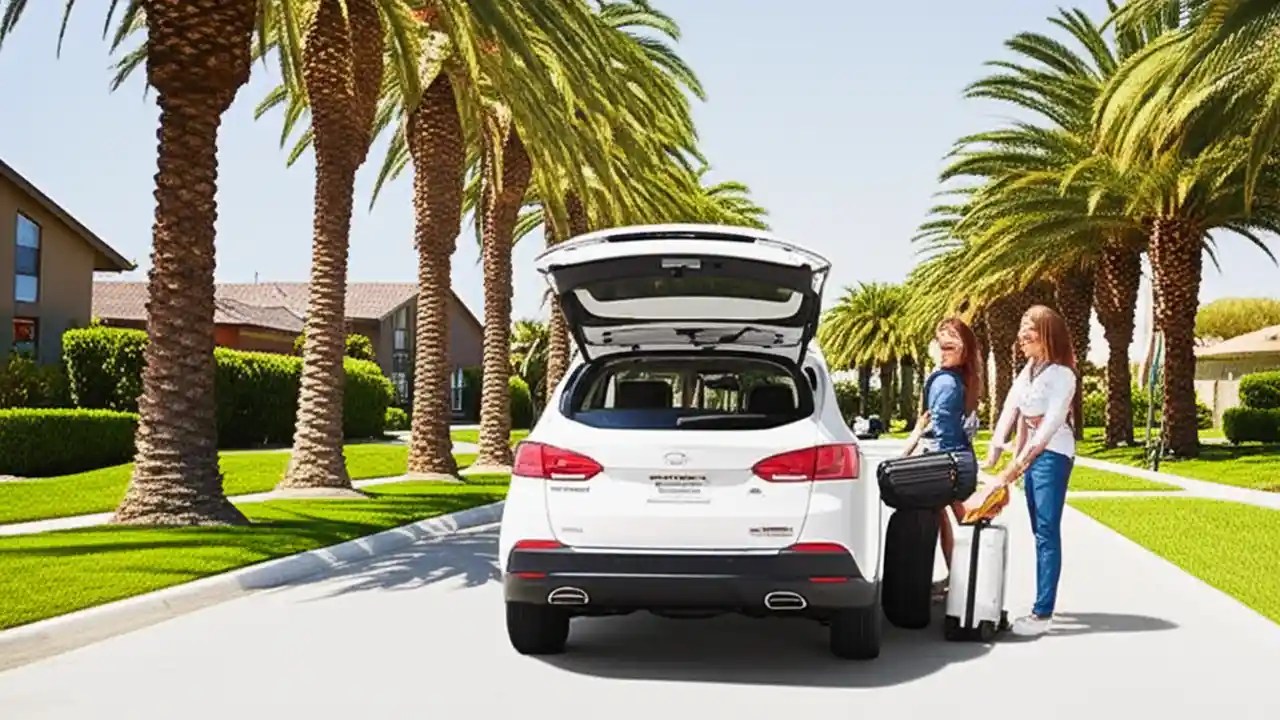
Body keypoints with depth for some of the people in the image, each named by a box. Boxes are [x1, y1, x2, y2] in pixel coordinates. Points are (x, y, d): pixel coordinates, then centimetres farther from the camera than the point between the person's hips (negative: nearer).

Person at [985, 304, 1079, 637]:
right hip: (1031, 453, 9)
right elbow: (1010, 409, 7)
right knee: (1039, 533, 13)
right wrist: (994, 452, -2)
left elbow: (1049, 427, -20)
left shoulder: (1062, 374, -15)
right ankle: (1042, 603, 20)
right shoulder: (1028, 369, 10)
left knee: (1047, 533, -11)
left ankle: (1043, 614, -12)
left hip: (1053, 455, -9)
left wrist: (1016, 467, -23)